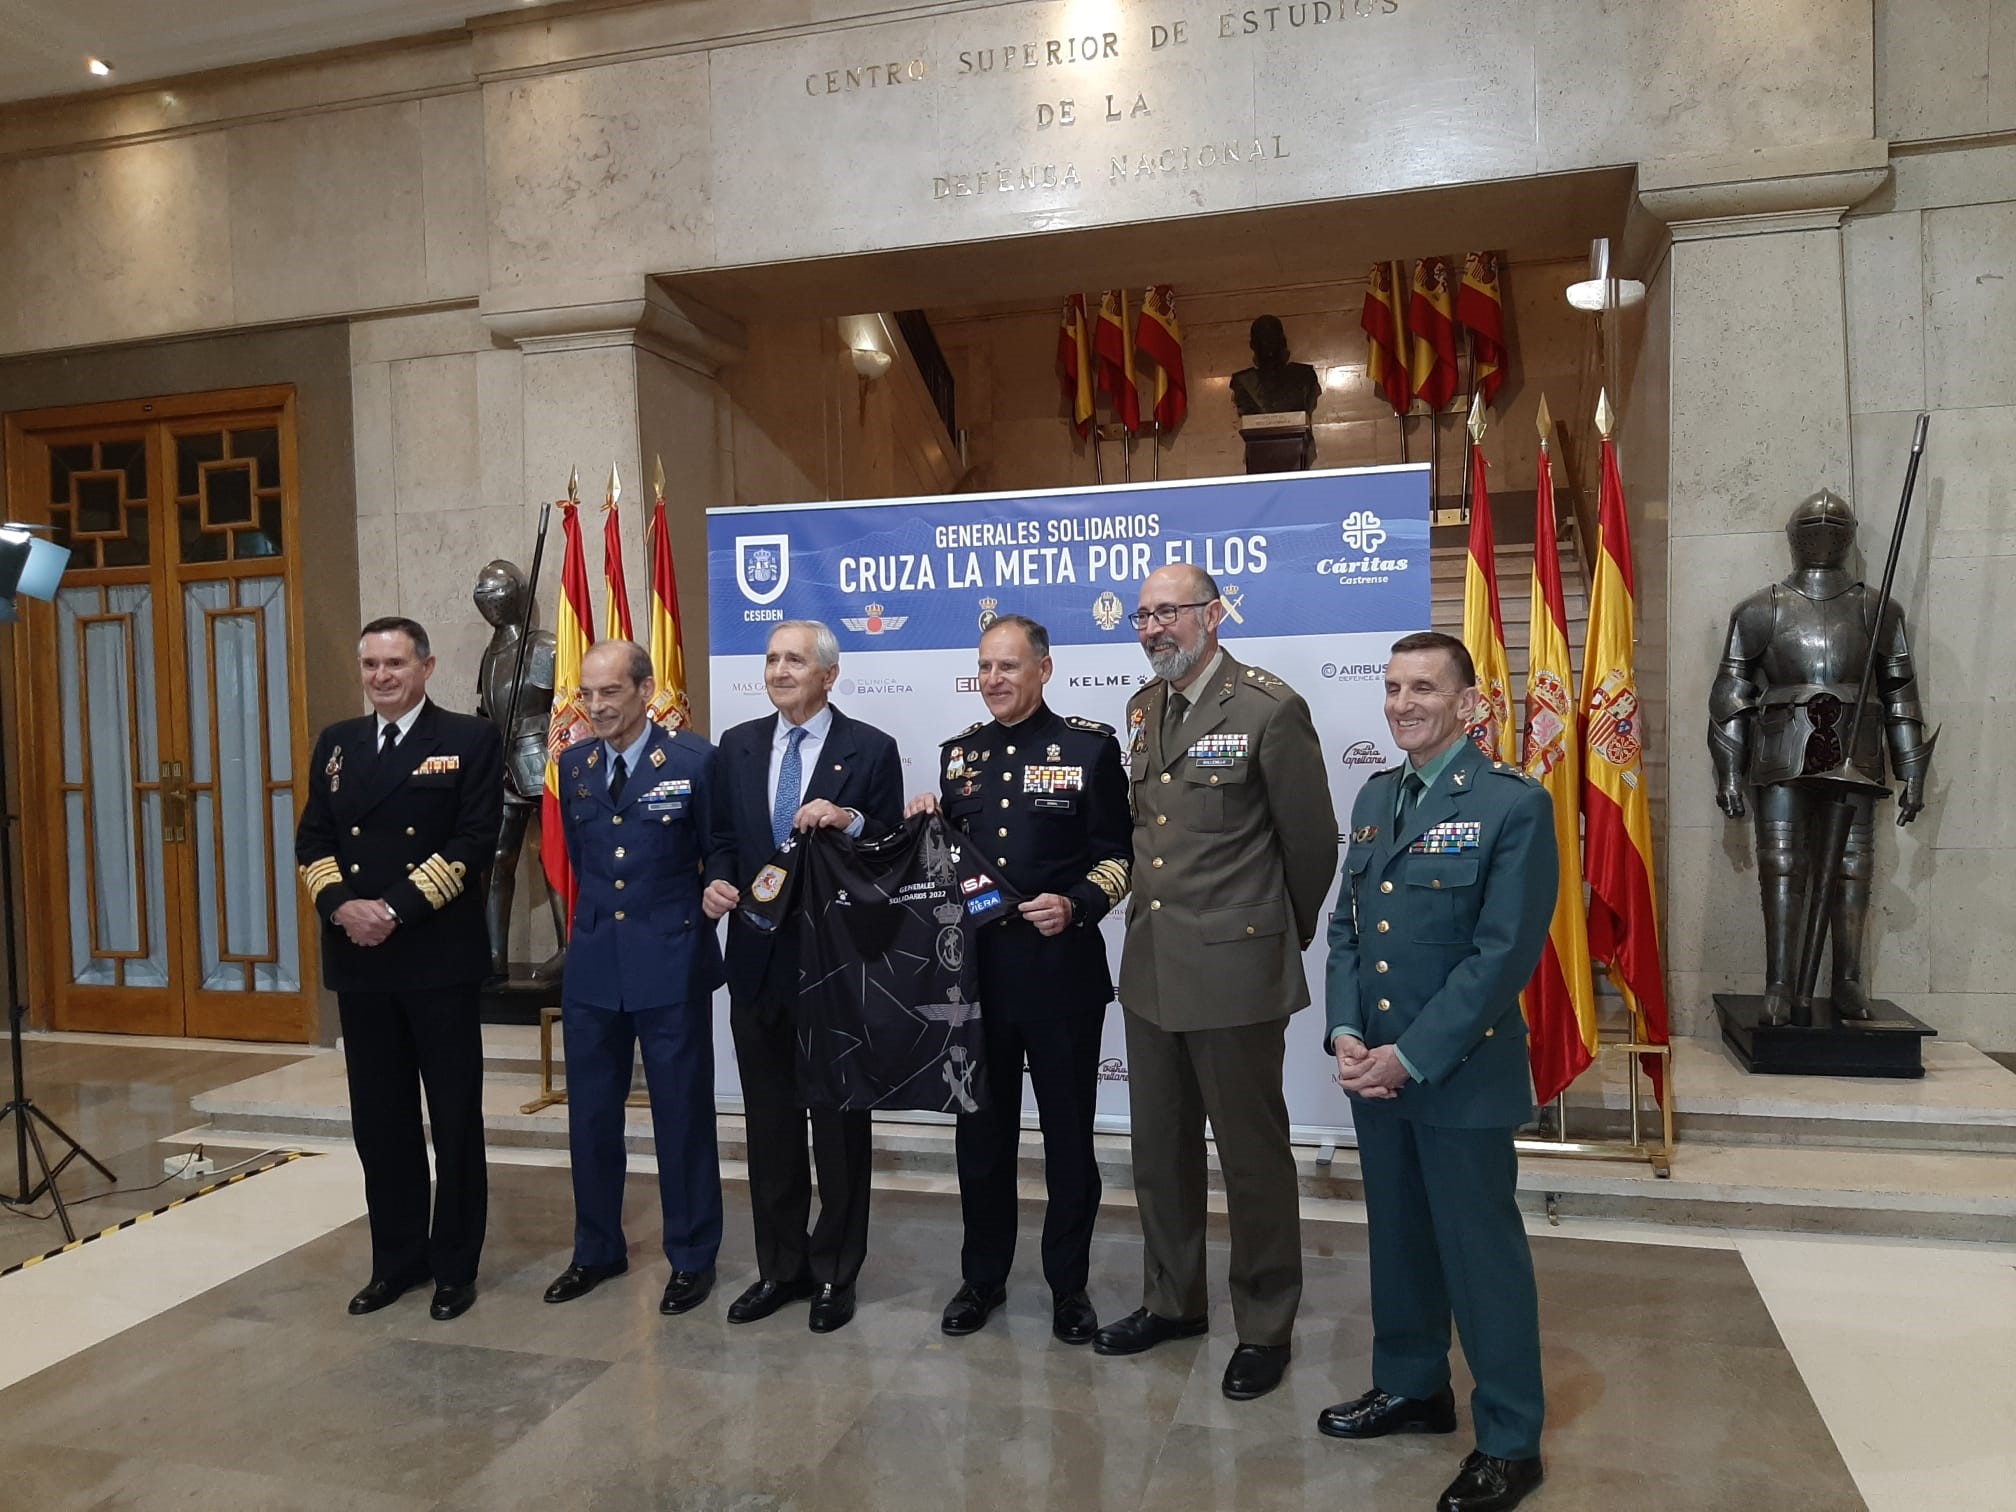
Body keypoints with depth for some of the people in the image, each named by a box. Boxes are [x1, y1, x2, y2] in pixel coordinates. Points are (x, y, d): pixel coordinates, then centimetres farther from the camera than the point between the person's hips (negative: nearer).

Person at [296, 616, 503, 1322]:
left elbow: (473, 842, -10)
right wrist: (340, 904, -9)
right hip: (358, 958, 5)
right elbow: (312, 838, 9)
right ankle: (396, 1259, 25)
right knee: (379, 1119, 12)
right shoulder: (337, 742, 13)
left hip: (441, 955, -4)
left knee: (455, 1118, 5)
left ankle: (455, 1265, 18)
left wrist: (397, 909, -17)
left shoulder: (470, 740, -3)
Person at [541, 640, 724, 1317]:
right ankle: (597, 1250, 32)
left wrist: (688, 908, -1)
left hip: (671, 963, -5)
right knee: (589, 1116, 14)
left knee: (682, 1116, 6)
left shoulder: (694, 760, -10)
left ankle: (691, 1258, 22)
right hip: (593, 963, 5)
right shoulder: (574, 764, 6)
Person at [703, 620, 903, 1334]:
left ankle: (835, 1273, 23)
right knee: (768, 1120, 14)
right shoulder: (738, 745, 8)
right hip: (757, 958, 4)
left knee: (839, 1121, 8)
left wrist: (851, 821, -23)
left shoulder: (871, 750, -4)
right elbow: (721, 837, 12)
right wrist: (718, 881, -8)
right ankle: (780, 1266, 29)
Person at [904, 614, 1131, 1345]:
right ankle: (982, 1276, 32)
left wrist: (1075, 904, -20)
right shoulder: (959, 752, 9)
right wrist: (924, 826, -5)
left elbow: (1118, 855, -4)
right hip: (975, 966, 4)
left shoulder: (1091, 745, -4)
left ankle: (1069, 1284, 27)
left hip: (1062, 968, -3)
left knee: (1068, 1133, 10)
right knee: (981, 1131, 14)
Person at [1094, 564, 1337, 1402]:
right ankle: (1173, 1299, 37)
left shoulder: (1268, 707, -12)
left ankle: (1265, 1327, 25)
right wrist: (1155, 916, 15)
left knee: (1253, 1156, 7)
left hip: (1235, 970, -7)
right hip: (1150, 964, 7)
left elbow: (1312, 840, -6)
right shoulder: (1143, 709, 10)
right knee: (1160, 1148, 18)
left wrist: (1289, 935, 5)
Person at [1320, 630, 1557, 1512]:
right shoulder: (1374, 798, 9)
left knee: (1481, 1254, 6)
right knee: (1397, 1239, 18)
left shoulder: (1514, 804, -12)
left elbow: (1504, 954, -17)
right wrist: (1345, 1033, -4)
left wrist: (1411, 1056, -18)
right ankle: (1411, 1388, 38)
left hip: (1462, 1075, -6)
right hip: (1373, 1068, 6)